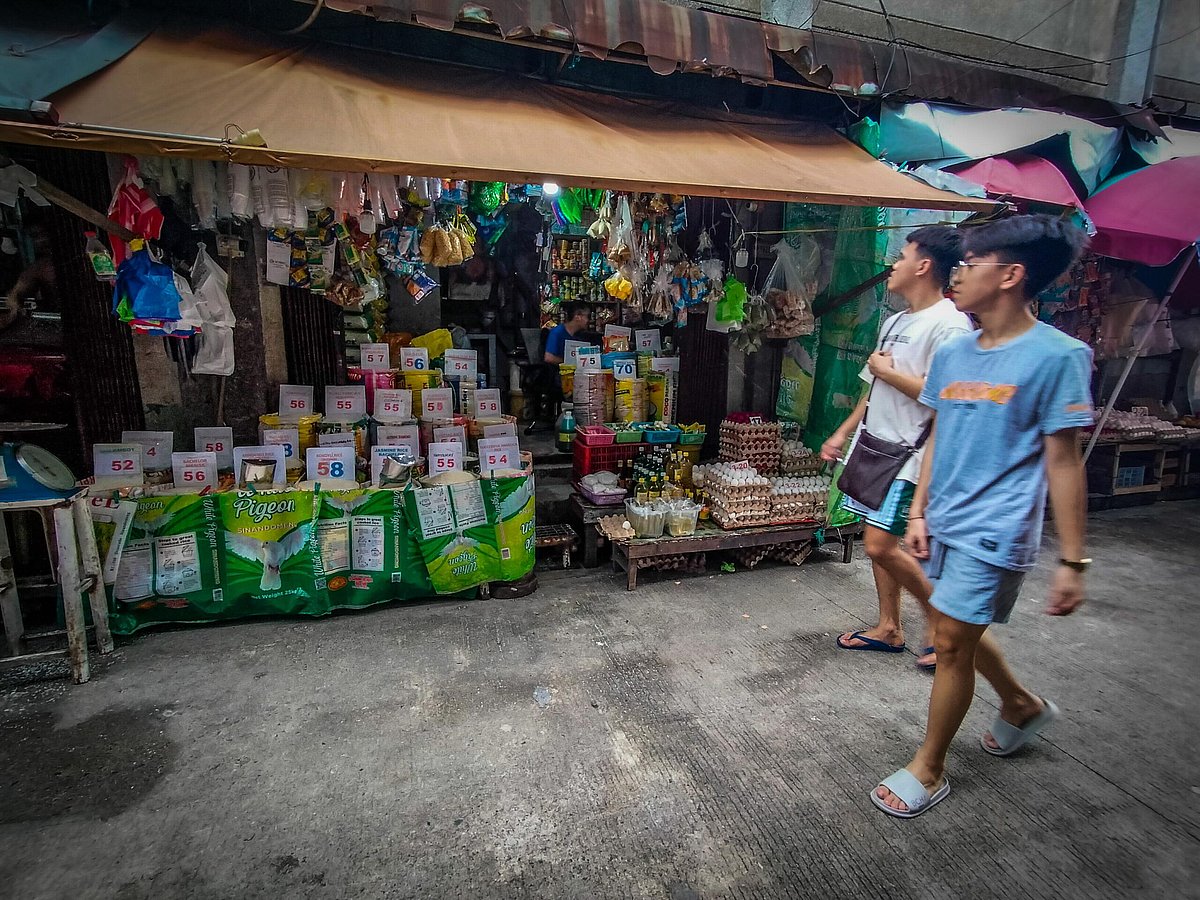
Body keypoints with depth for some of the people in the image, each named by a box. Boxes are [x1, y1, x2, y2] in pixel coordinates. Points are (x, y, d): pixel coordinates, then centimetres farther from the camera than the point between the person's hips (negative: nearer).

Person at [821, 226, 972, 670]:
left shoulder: (949, 325, -14)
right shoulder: (896, 321, 15)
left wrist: (888, 372, -13)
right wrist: (843, 433, 19)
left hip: (907, 453, -9)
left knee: (881, 545, -9)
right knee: (876, 542, 12)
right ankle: (889, 628, 26)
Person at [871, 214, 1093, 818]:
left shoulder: (1057, 356, -13)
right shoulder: (952, 354, 5)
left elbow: (1062, 461, -12)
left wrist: (1072, 561, -10)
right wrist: (919, 513, 10)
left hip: (994, 531, -7)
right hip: (945, 523, 7)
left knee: (951, 644, 0)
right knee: (961, 631, 21)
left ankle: (928, 769, 21)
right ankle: (1023, 705, 50)